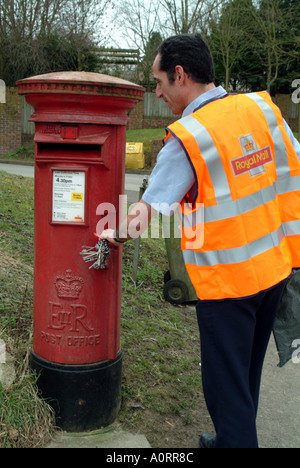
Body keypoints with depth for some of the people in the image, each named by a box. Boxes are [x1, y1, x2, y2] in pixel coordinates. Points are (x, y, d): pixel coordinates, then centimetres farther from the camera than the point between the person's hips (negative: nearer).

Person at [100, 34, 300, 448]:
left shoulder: (186, 138, -17)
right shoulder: (261, 107, 1)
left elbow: (147, 212, -12)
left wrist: (116, 234, 7)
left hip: (227, 281, -7)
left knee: (226, 385, 9)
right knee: (247, 375, 23)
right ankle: (234, 438, 42)